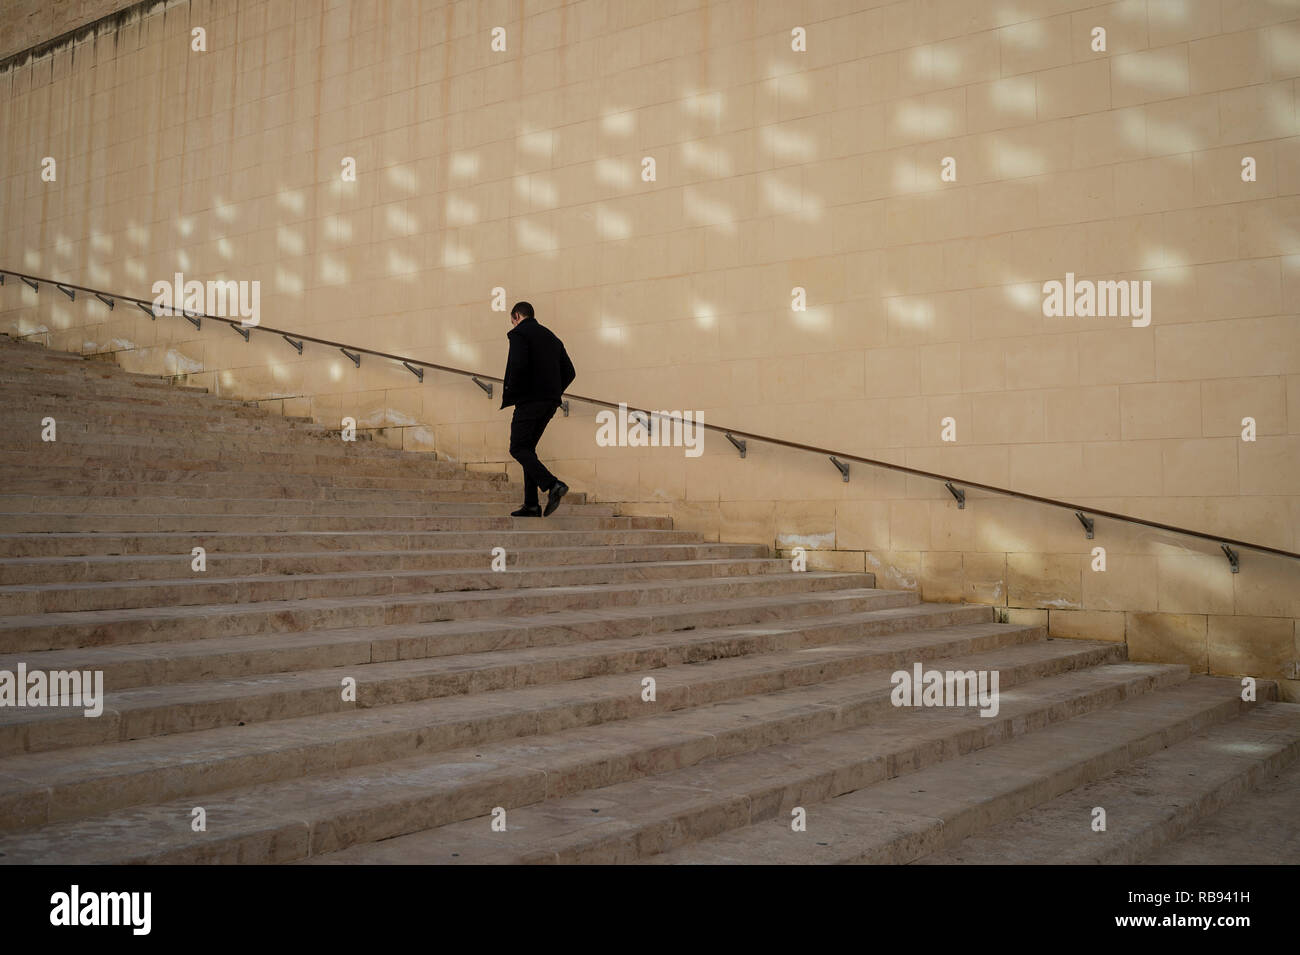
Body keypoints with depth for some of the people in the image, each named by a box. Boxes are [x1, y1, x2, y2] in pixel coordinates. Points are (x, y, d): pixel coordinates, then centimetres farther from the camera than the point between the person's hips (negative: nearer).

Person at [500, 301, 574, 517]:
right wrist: (554, 392, 17)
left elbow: (518, 365, -20)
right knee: (528, 447, 13)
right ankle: (531, 505, 8)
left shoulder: (519, 333, -3)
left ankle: (553, 485, -24)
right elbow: (569, 372, 17)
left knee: (518, 448, -5)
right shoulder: (551, 337, 20)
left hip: (529, 400, -8)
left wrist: (510, 392, -7)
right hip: (550, 401, 8)